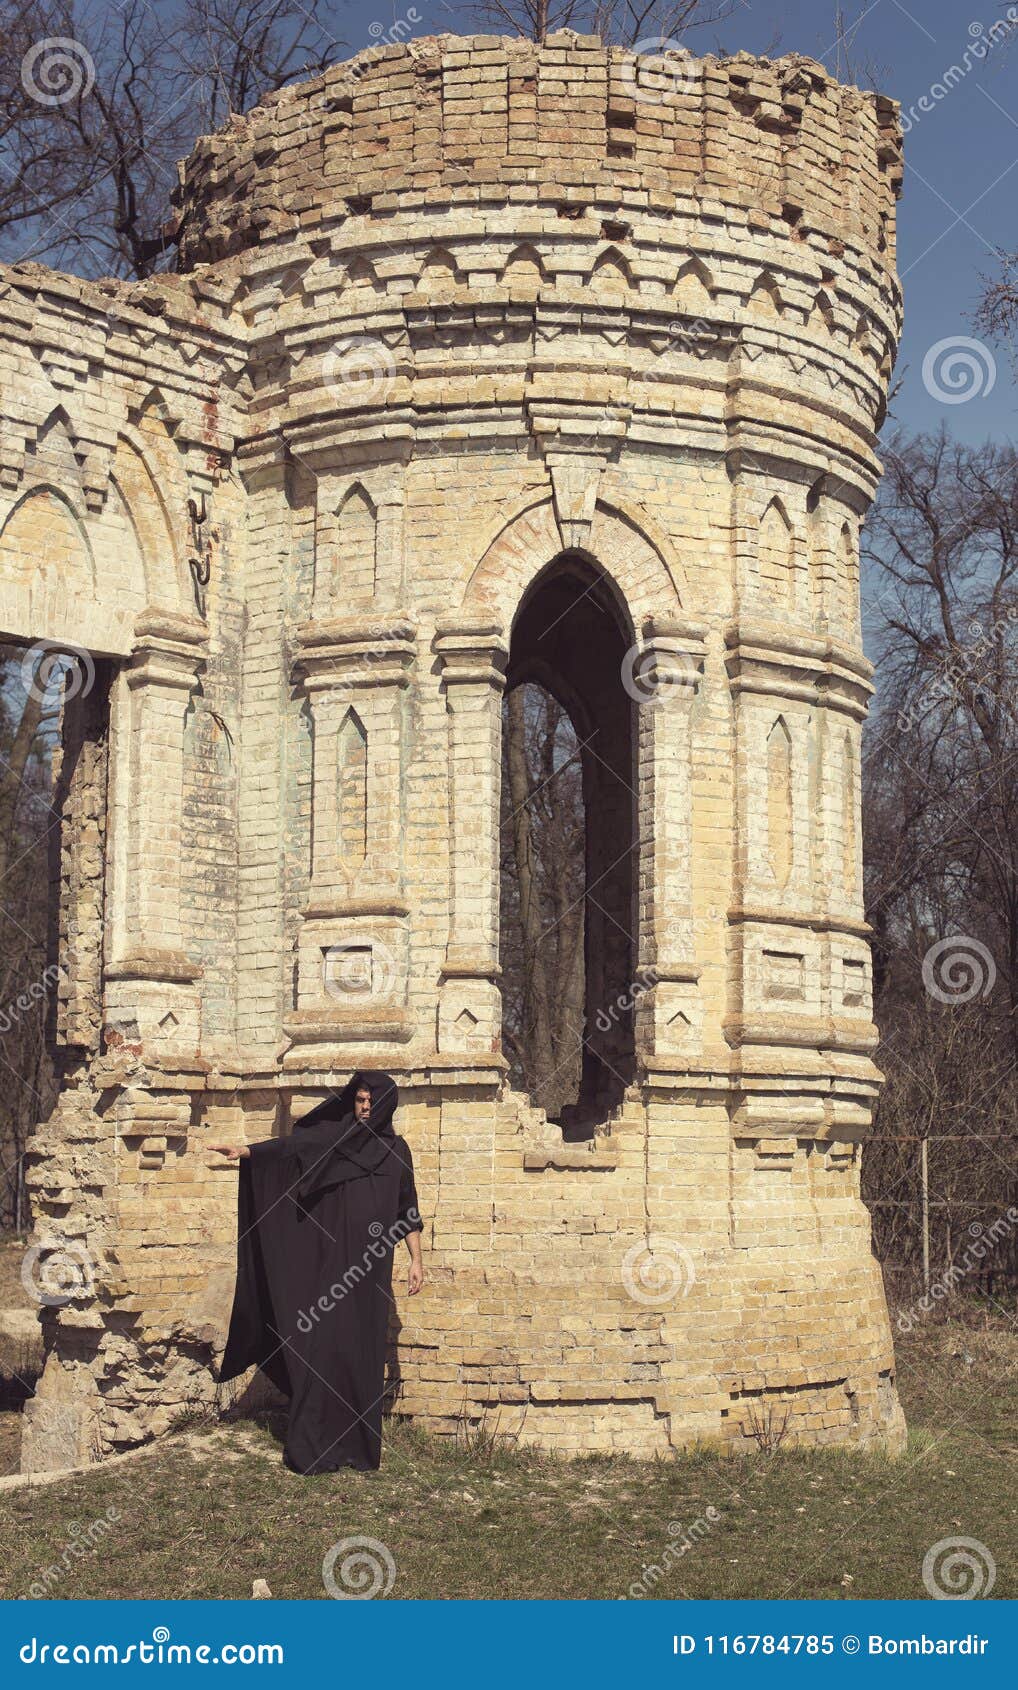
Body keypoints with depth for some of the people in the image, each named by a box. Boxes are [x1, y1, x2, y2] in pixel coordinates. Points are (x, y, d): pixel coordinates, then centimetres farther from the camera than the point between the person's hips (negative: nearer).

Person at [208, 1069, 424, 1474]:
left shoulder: (396, 1150, 12)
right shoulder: (330, 1136, 4)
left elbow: (408, 1211, 16)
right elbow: (289, 1146, -12)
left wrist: (416, 1259, 10)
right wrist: (246, 1151, -29)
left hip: (371, 1268, 2)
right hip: (329, 1261, -2)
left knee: (364, 1354, 3)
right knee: (322, 1346, -8)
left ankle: (358, 1446, 10)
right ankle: (311, 1449, -6)